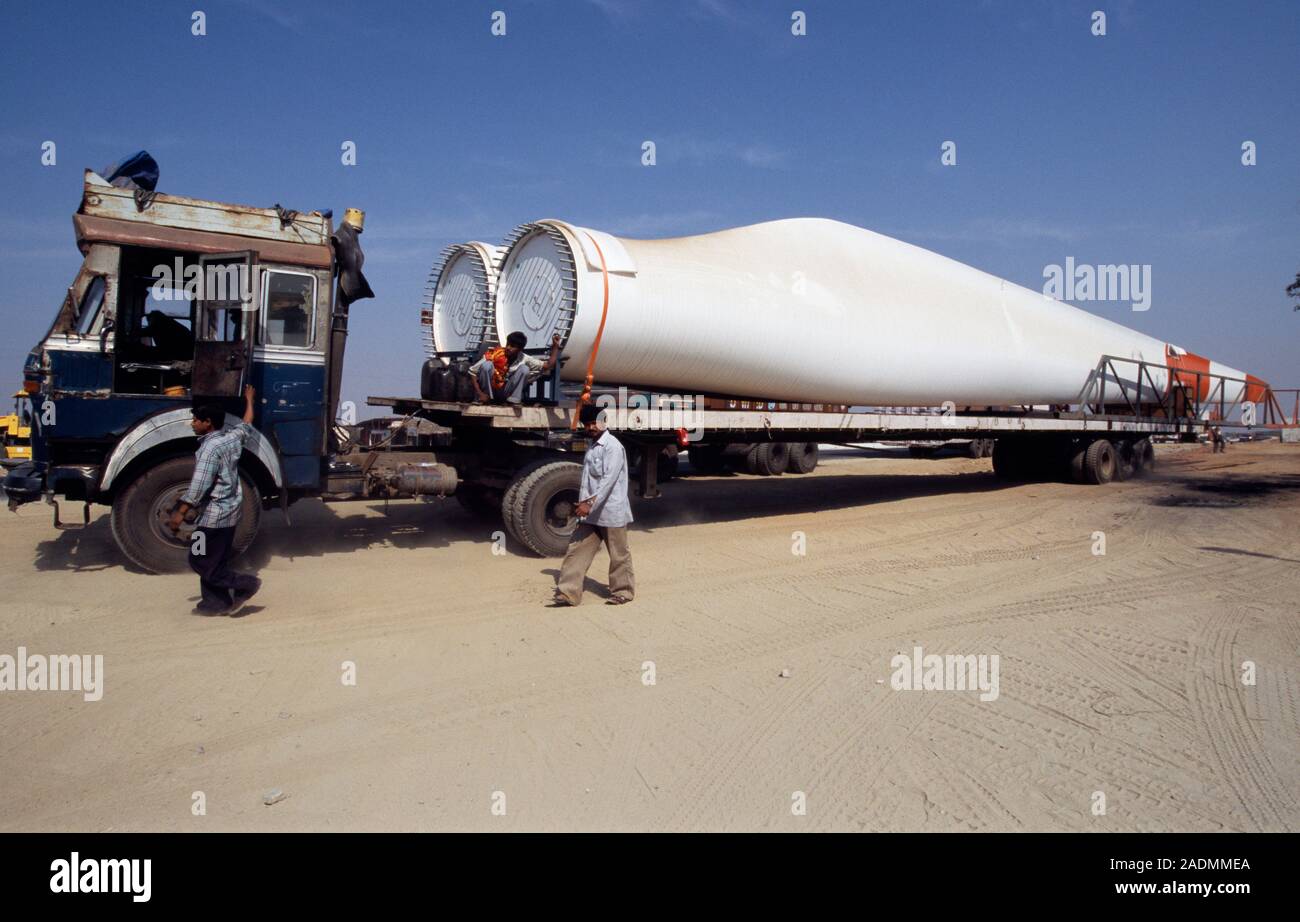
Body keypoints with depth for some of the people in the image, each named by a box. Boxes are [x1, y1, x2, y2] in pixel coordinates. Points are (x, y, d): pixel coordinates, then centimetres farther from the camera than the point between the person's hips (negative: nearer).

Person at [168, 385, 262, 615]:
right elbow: (247, 425, 28)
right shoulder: (233, 437, 5)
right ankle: (216, 602, 19)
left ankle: (245, 585, 0)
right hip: (231, 510, 9)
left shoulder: (211, 447, -18)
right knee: (215, 560, 15)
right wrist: (249, 400, 43)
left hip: (215, 513, -9)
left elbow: (199, 485, -23)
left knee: (200, 561, 0)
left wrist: (181, 513, -21)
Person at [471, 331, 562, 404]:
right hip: (488, 392, -1)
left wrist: (555, 346, -21)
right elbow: (472, 371, -15)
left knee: (524, 368, -18)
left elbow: (548, 365, -14)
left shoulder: (524, 359, -10)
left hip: (505, 393, 1)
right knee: (486, 364, -28)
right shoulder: (494, 354, -17)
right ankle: (486, 400, -17)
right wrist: (479, 393, -24)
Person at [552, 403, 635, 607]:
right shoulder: (591, 445, 13)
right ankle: (568, 593, 5)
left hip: (611, 511, -8)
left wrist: (591, 503, -30)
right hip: (590, 513, 8)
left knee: (618, 554, 7)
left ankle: (623, 591, 22)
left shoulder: (613, 446, -13)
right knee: (576, 550, 3)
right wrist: (583, 503, 16)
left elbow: (609, 478, -24)